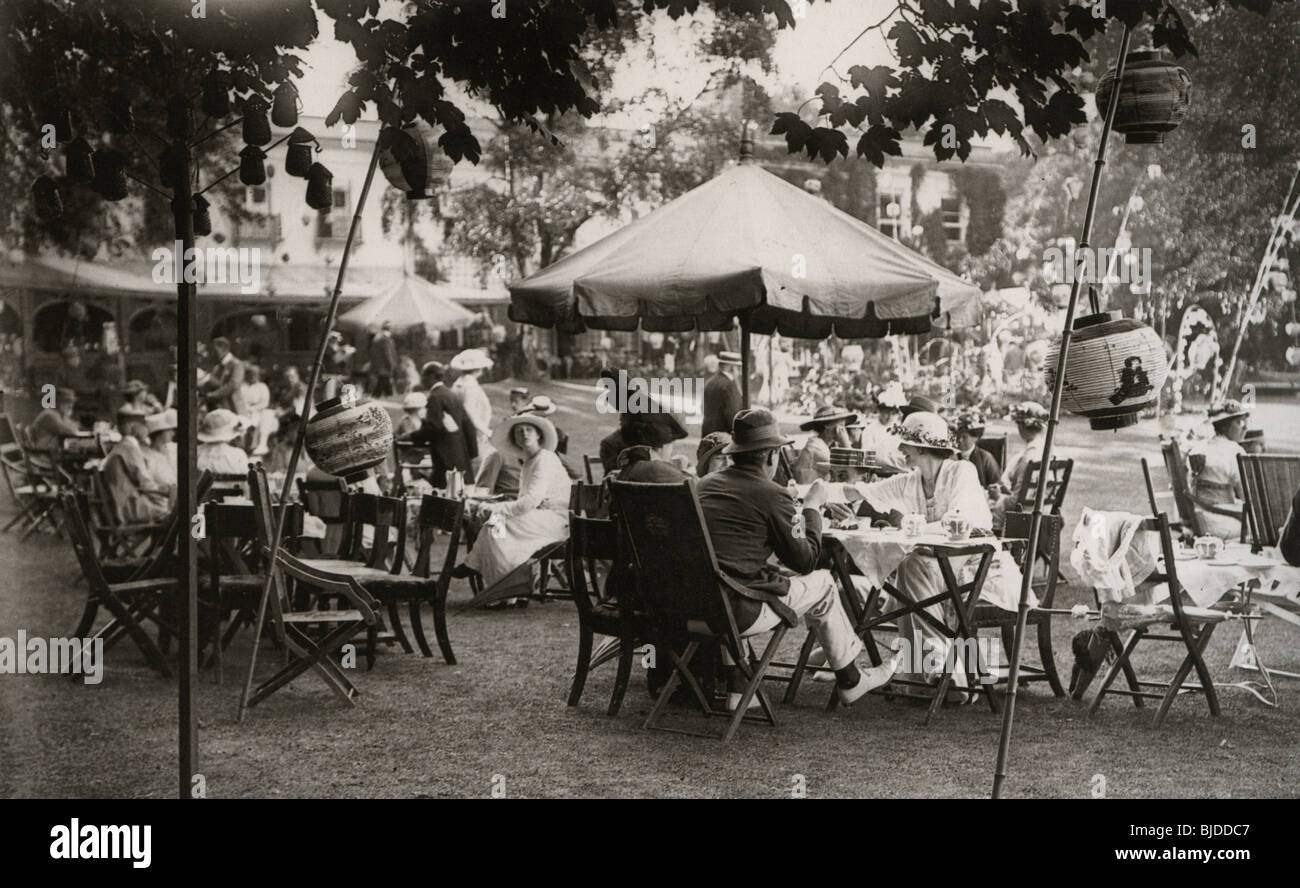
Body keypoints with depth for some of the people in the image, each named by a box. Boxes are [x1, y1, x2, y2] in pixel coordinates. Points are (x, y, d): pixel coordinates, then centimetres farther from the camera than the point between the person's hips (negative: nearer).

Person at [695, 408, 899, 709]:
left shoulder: (705, 484, 11)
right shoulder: (772, 495, -7)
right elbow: (806, 560, 1)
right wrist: (812, 507, 14)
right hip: (739, 612, -6)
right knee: (822, 583, 14)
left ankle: (734, 691, 33)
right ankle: (850, 681, 30)